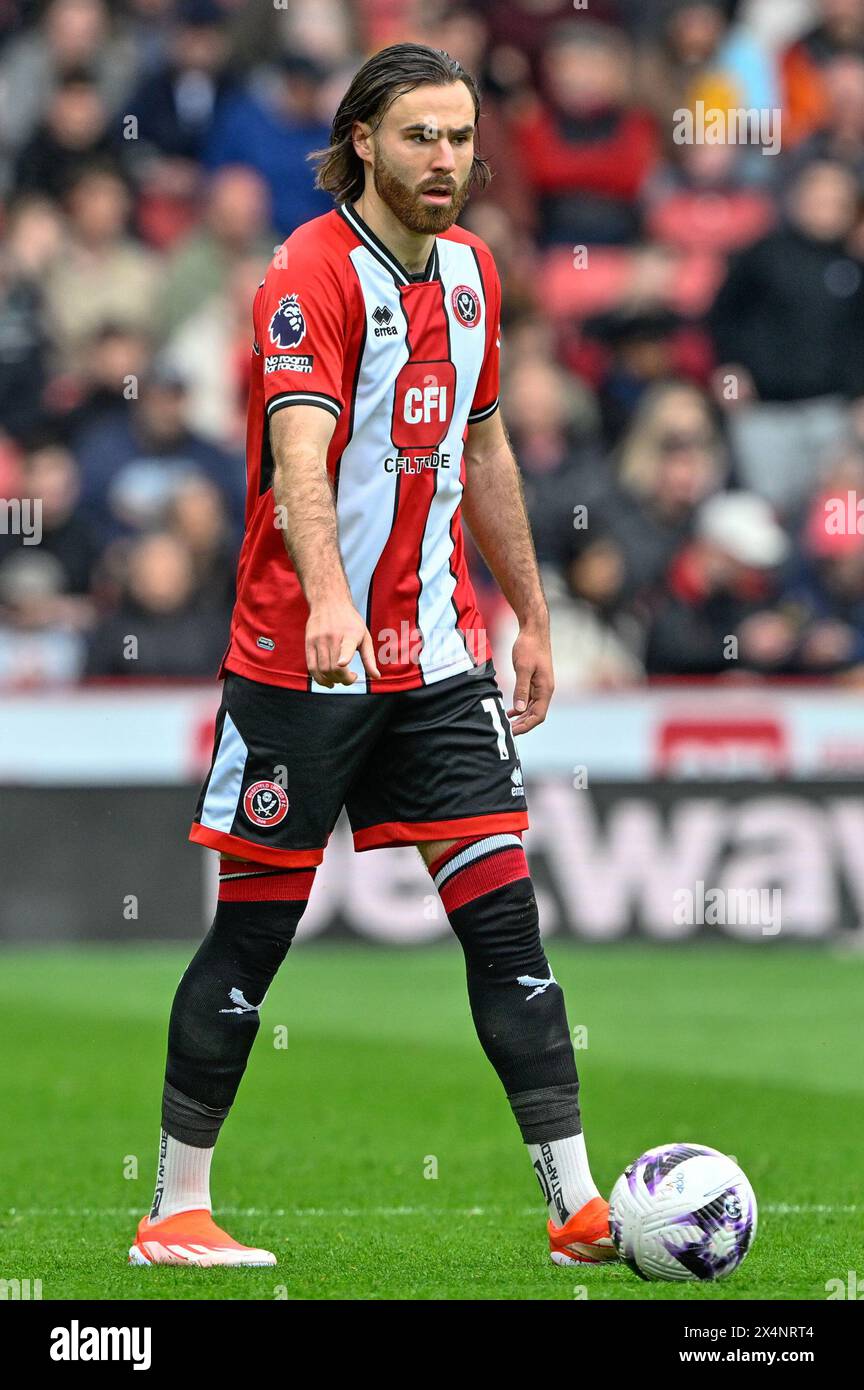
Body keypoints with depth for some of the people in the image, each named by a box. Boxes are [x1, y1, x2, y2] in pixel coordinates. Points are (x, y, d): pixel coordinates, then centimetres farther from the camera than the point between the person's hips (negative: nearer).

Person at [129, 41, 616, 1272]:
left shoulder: (470, 269, 8)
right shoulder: (312, 276, -15)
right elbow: (299, 454, -30)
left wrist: (531, 613, 22)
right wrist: (329, 602, -45)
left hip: (436, 652, 6)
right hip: (300, 658, -6)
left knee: (503, 911, -1)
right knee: (255, 929, 1)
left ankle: (579, 1207, -1)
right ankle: (176, 1214, 12)